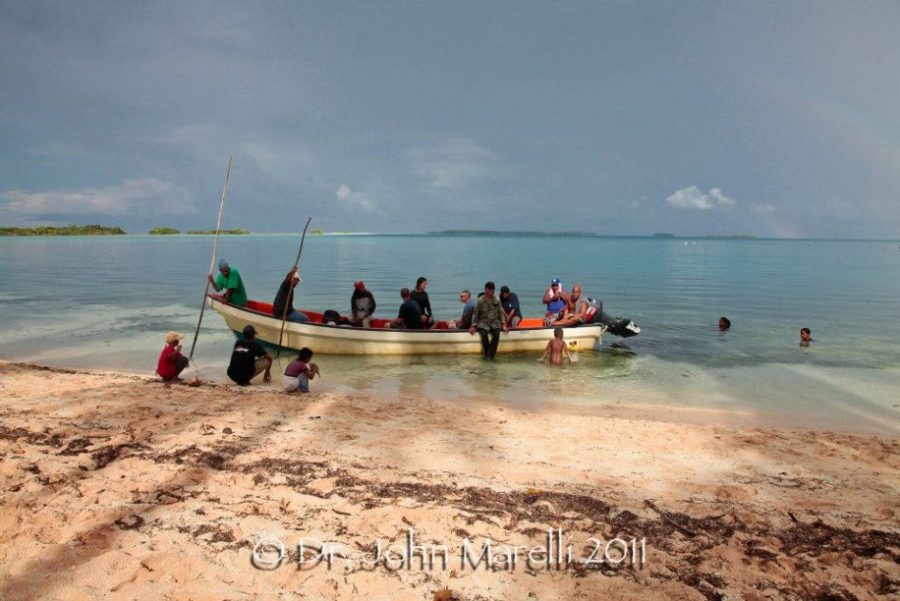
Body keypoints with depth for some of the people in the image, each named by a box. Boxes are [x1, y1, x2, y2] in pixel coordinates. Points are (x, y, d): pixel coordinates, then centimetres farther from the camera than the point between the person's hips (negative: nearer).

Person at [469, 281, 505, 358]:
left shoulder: (497, 300, 9)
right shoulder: (480, 301, 0)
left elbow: (500, 312, 13)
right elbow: (475, 314, 0)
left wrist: (503, 324, 2)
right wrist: (473, 326, -9)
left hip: (494, 322, 2)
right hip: (483, 322, -2)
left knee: (496, 334, -30)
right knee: (484, 334, -33)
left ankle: (490, 355, -22)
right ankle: (487, 354, -15)